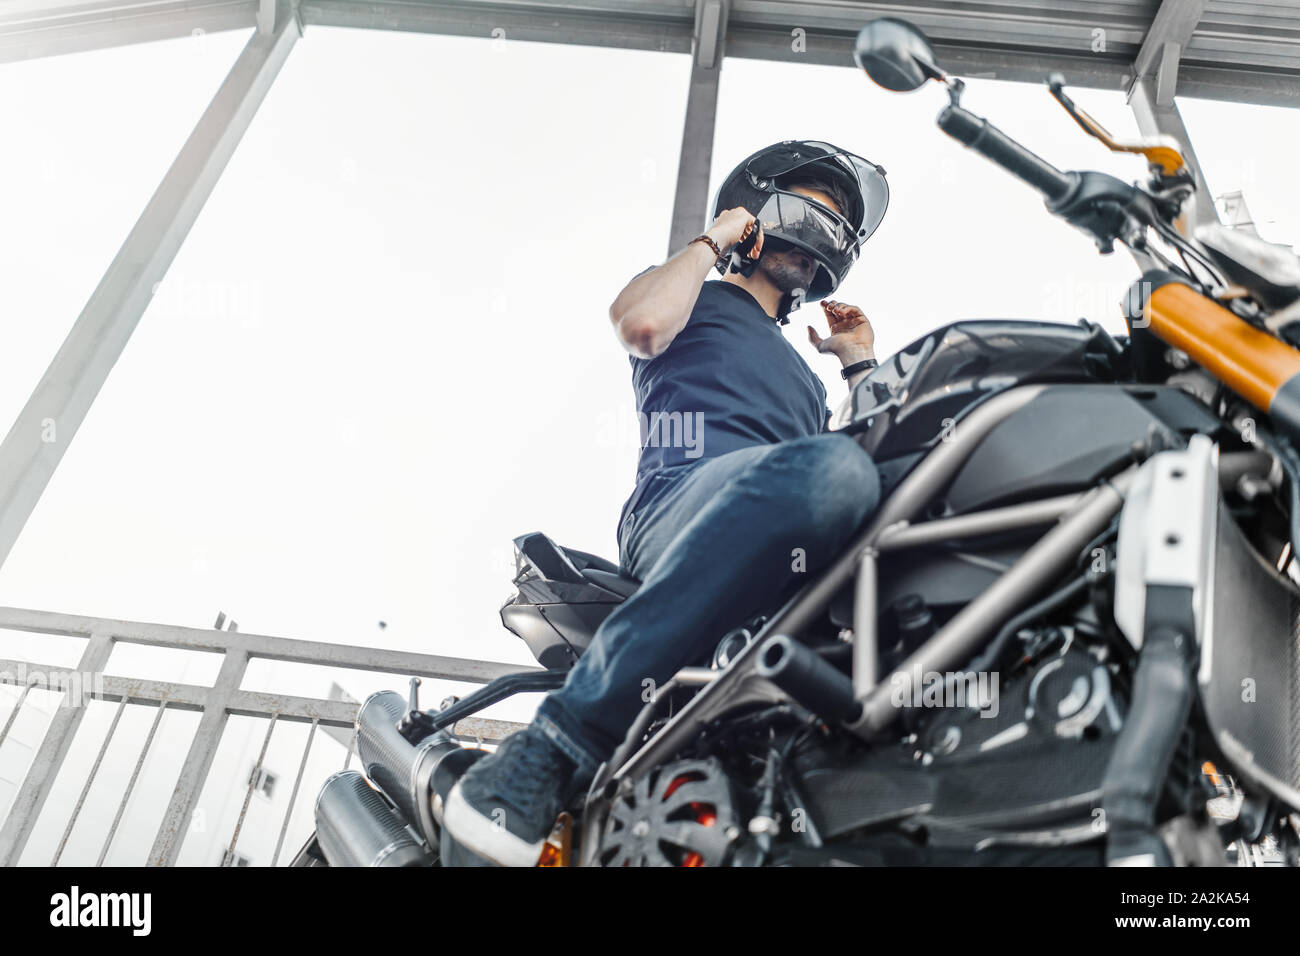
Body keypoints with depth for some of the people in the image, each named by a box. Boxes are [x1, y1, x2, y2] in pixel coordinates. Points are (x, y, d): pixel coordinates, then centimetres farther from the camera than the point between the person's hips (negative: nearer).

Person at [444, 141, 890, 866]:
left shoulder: (803, 375, 42)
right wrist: (713, 240, 14)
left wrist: (861, 364, 36)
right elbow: (640, 323, -1)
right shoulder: (699, 299, 25)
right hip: (684, 497, -6)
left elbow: (880, 447, 35)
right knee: (830, 470, -41)